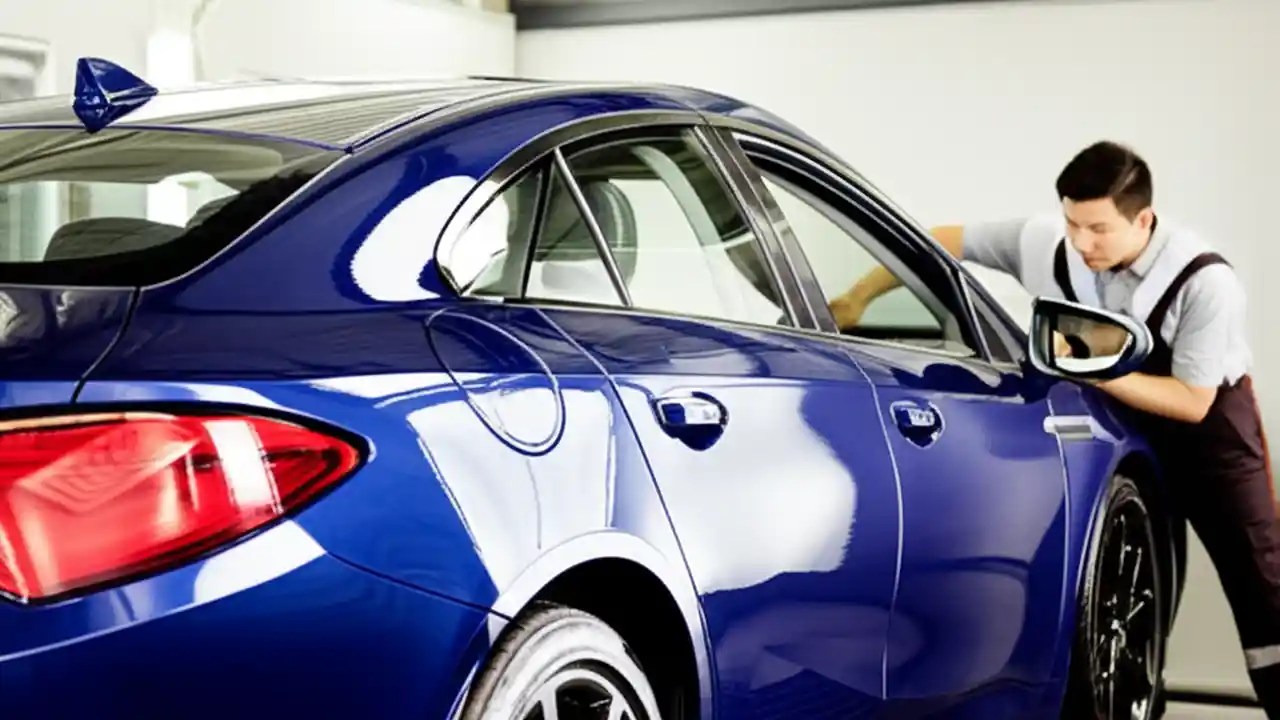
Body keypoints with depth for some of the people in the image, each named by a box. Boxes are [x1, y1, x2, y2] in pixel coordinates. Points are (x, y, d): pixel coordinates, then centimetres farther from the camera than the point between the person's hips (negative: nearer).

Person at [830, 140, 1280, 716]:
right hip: (1116, 418, 3)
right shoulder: (1044, 243, -22)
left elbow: (1192, 401, -27)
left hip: (1208, 422, -3)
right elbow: (945, 241, -11)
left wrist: (1096, 372, -38)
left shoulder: (1204, 281, -32)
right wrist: (856, 299, -16)